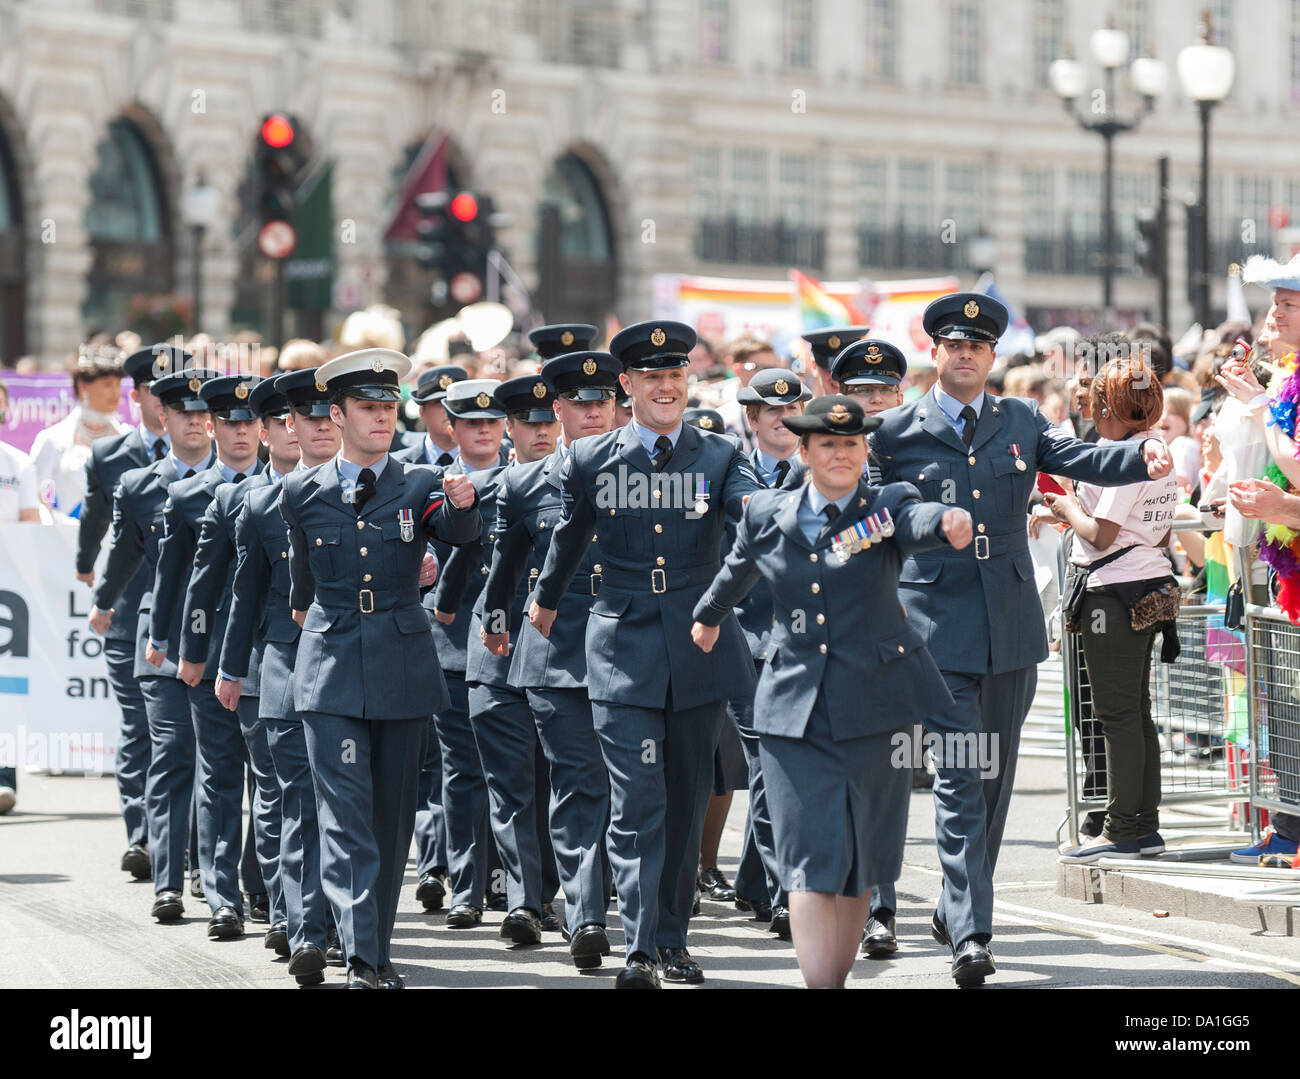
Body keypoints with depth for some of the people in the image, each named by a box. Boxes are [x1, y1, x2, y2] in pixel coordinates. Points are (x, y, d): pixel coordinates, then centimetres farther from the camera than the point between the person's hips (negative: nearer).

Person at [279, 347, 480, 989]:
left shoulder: (420, 485, 3)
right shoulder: (301, 494, 5)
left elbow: (456, 533, -18)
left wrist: (462, 505, -39)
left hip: (403, 666, 1)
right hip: (331, 666, -1)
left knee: (393, 816, 8)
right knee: (346, 815, -10)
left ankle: (378, 951, 18)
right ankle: (360, 960, -17)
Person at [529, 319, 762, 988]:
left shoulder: (720, 457, 4)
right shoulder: (590, 460, 5)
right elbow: (569, 539, 21)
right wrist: (545, 603, 35)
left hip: (700, 649, 1)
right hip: (623, 650, -1)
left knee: (687, 802, 9)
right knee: (636, 801, -9)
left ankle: (673, 940, 20)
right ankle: (639, 951, -11)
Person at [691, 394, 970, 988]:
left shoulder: (887, 506, -1)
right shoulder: (768, 515, 5)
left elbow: (919, 519, -25)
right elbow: (738, 571, 26)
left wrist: (949, 523, -49)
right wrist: (707, 616, 43)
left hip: (875, 707, 0)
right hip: (794, 710, 0)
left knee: (859, 859, 8)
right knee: (812, 859, -9)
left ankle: (838, 974, 24)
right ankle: (819, 984, -15)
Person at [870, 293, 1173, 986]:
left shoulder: (1020, 422, 10)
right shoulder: (895, 434, 2)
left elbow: (1079, 458, -5)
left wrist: (1144, 456, -24)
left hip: (1012, 624, 4)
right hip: (938, 627, -4)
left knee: (996, 776, 12)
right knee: (959, 779, -11)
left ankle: (956, 909, 28)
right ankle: (970, 935, -16)